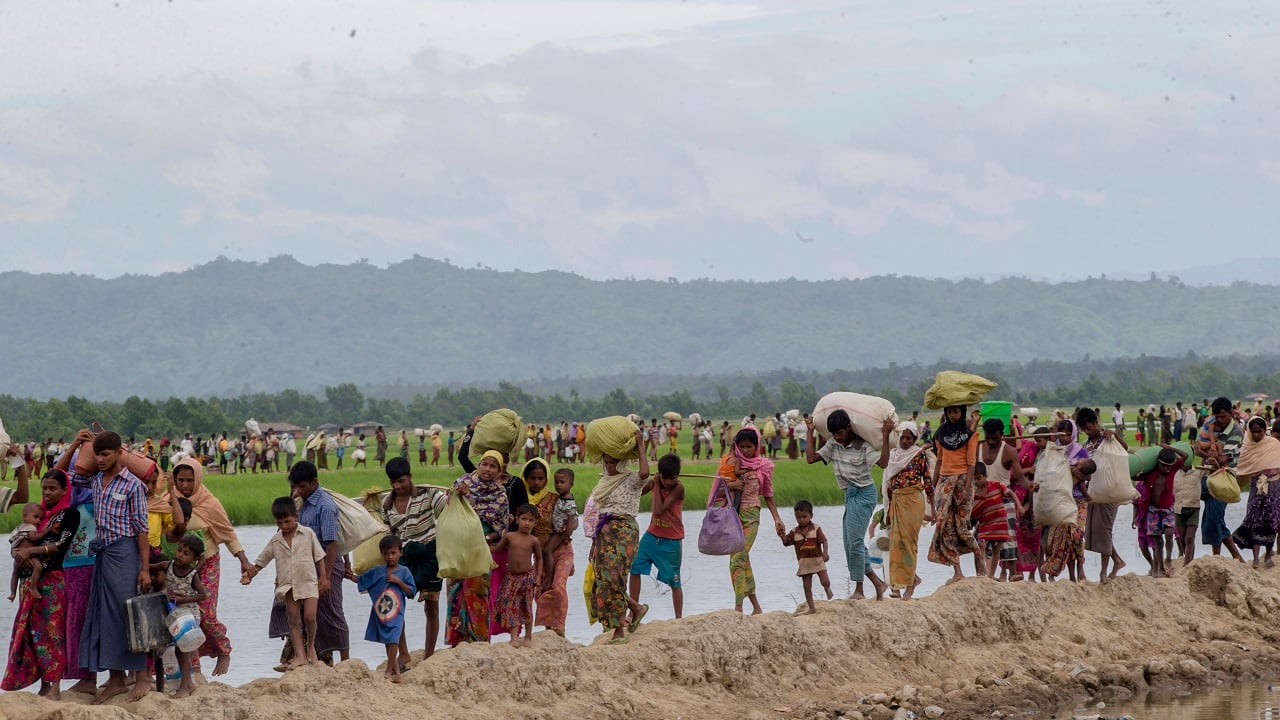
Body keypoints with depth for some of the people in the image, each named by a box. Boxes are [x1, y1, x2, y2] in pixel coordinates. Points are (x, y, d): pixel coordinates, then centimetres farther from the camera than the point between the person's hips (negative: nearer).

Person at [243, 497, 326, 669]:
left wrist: (323, 578, -1)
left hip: (308, 581, -3)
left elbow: (319, 557, 4)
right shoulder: (276, 541, 6)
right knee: (294, 621, 0)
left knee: (310, 617, -14)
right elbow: (261, 561, 12)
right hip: (287, 584, 3)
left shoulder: (308, 534, 0)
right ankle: (299, 655, 2)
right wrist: (250, 574, -4)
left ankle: (310, 646, 12)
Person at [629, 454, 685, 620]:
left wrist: (657, 486, -19)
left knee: (674, 581, 3)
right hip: (651, 536, 5)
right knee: (635, 568, -6)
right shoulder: (653, 483, -2)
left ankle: (678, 618, 15)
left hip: (671, 542, -5)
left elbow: (659, 511, -27)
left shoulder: (678, 488, -19)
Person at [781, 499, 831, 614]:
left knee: (825, 582, -8)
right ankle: (811, 607, 8)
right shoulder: (794, 532, 3)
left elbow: (823, 541, -8)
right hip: (804, 562, 2)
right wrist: (782, 535, -17)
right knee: (807, 586, 0)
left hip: (818, 560, -2)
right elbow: (786, 543, 2)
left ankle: (828, 590, 29)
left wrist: (825, 553, -23)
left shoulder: (816, 529, -3)